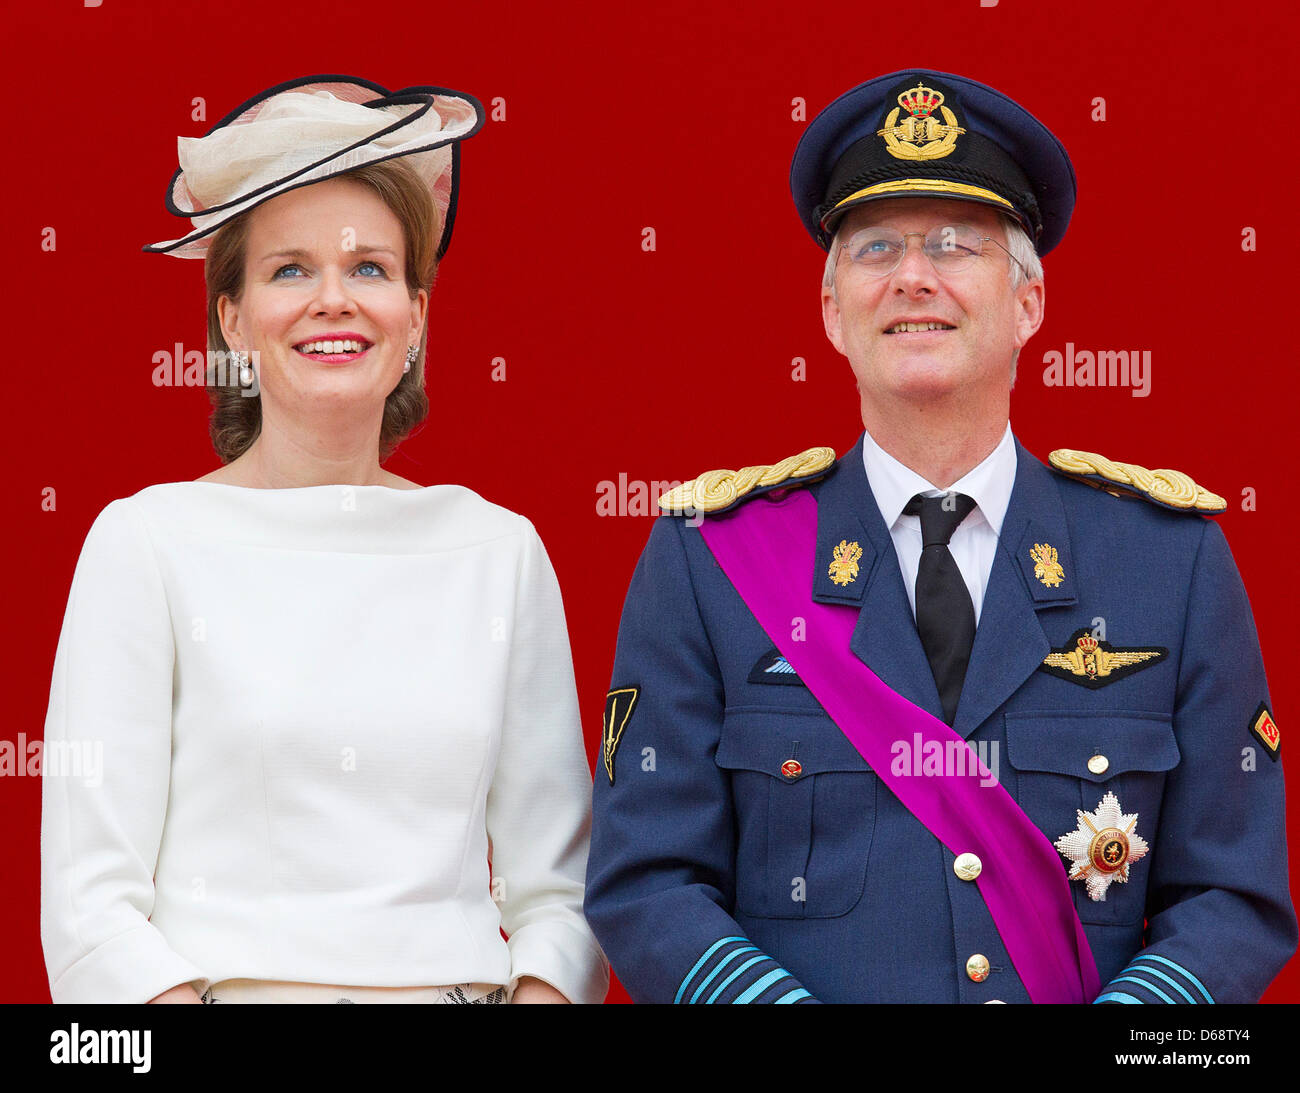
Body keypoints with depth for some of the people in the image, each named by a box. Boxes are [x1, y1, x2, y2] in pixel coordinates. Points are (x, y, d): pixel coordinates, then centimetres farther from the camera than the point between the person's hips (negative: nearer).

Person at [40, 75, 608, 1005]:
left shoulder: (502, 550, 6)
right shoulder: (148, 540, -1)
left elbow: (558, 886, 7)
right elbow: (90, 902, -5)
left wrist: (545, 985, -11)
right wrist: (178, 996, -20)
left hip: (461, 984, 3)